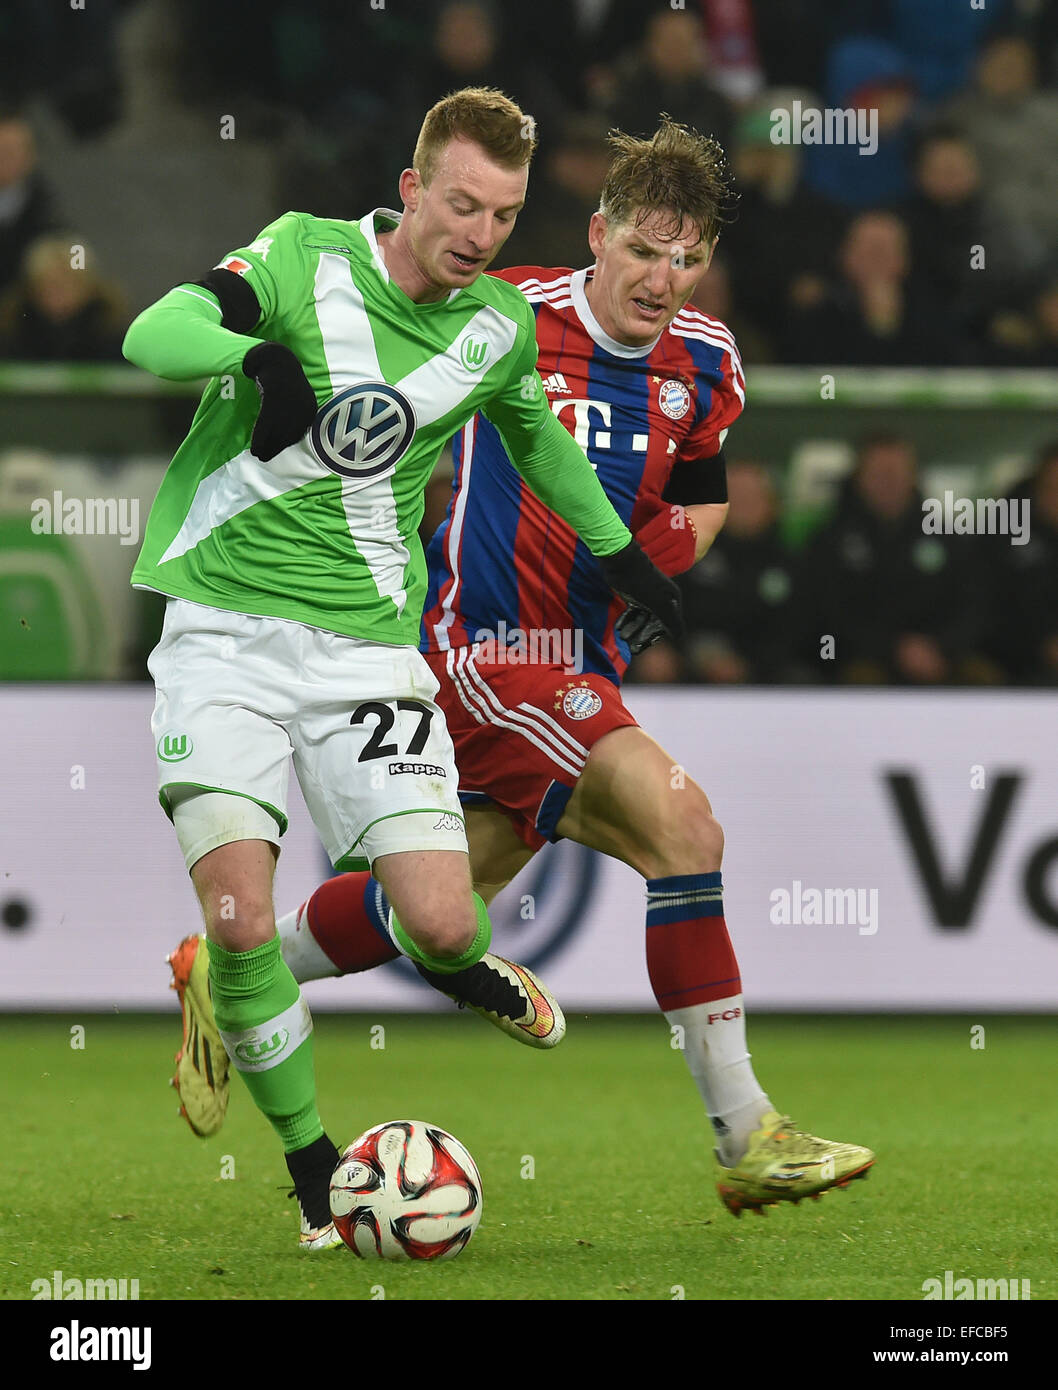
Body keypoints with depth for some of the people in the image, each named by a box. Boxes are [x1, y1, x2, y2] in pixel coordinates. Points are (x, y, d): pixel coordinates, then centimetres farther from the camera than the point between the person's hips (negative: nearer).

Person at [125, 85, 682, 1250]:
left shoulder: (501, 327, 5)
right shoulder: (306, 257, -7)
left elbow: (536, 433, 28)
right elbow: (154, 334, -22)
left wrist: (621, 554, 34)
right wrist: (256, 355, -42)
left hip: (366, 644, 2)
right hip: (223, 624, -2)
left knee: (441, 924, -13)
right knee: (240, 921, -17)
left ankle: (459, 973, 27)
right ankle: (309, 1164, 4)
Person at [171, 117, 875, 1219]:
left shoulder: (705, 365, 5)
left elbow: (702, 492, 22)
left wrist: (675, 538, 1)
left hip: (581, 662, 8)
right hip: (478, 638, -8)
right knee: (681, 824, -22)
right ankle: (745, 1136, -20)